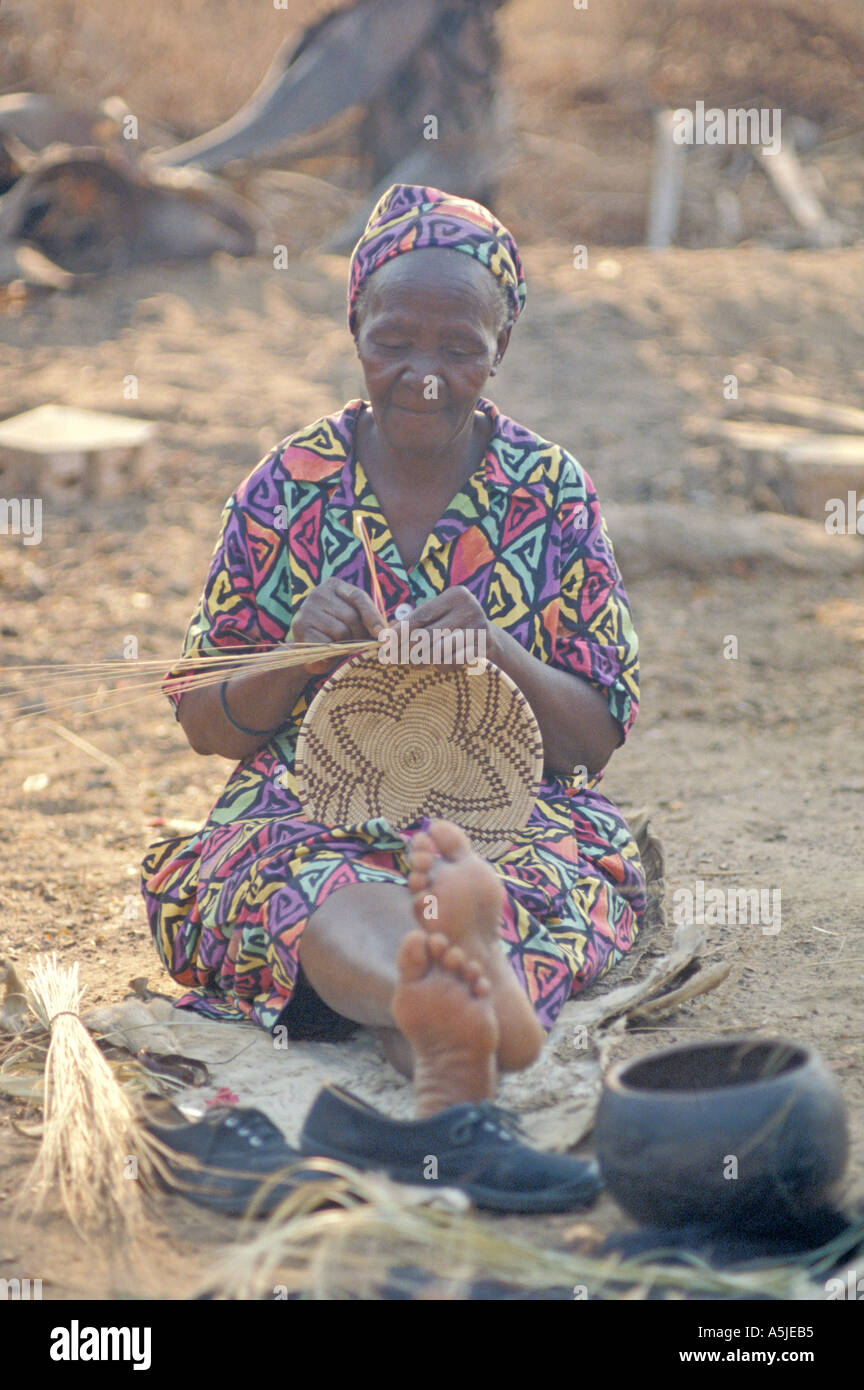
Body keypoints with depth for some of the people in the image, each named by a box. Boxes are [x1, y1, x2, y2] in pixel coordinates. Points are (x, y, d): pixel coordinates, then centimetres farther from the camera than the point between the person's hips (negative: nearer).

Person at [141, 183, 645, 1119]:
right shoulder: (289, 487, 5)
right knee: (326, 896, -39)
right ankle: (473, 1002, -71)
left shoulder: (550, 491, 5)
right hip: (305, 809, -1)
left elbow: (599, 737, 3)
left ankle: (436, 1038, -68)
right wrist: (300, 654, -14)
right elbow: (205, 726, 8)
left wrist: (494, 649, -17)